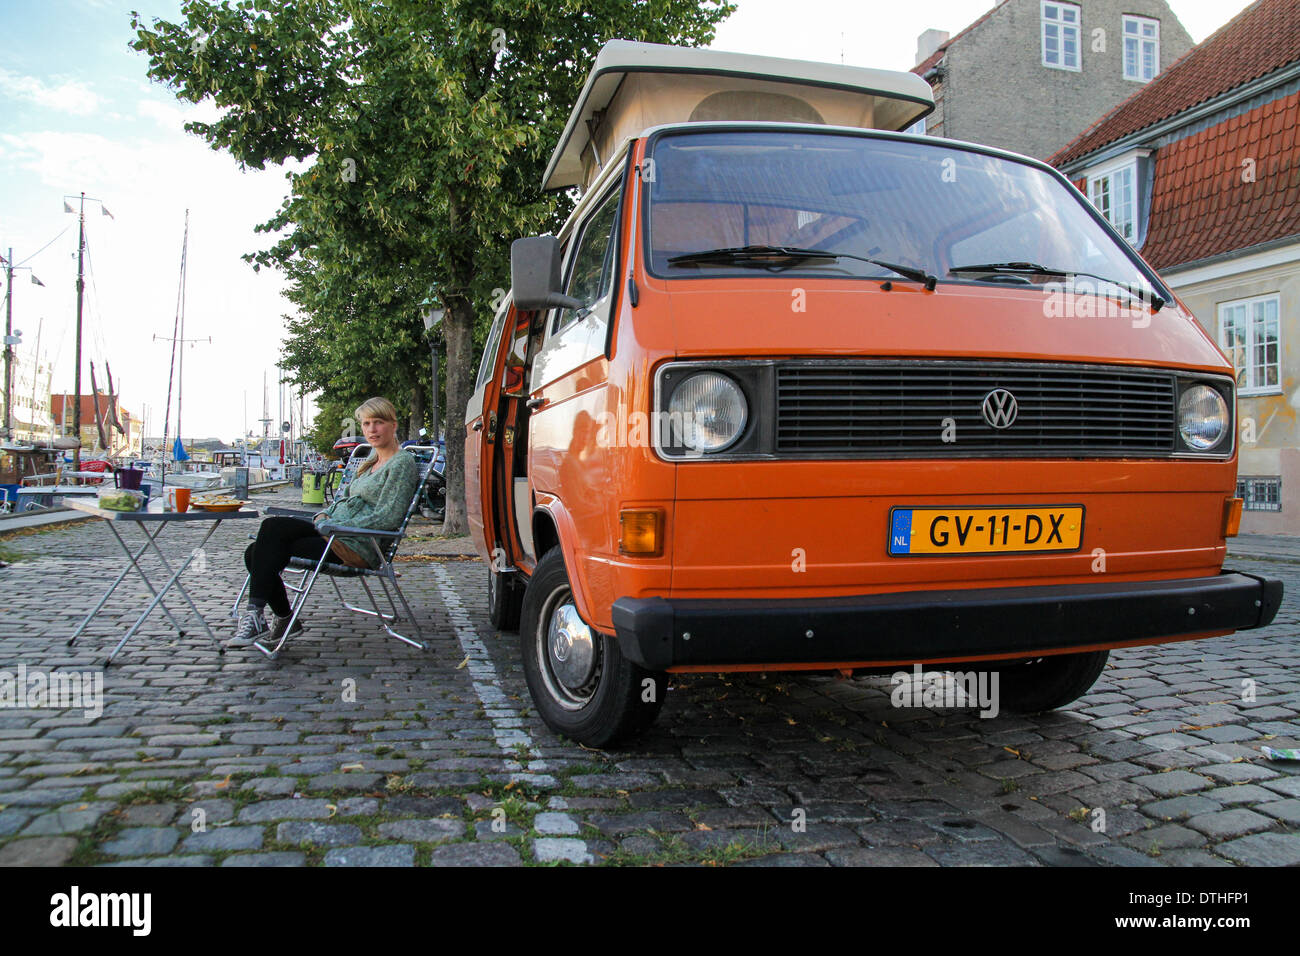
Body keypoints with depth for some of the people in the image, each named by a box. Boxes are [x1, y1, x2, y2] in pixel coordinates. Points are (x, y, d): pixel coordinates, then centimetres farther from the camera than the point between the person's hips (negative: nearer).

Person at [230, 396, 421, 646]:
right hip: (336, 534, 9)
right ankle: (284, 619, 1)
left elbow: (388, 518, -15)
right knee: (255, 552, -6)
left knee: (273, 527, -21)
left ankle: (255, 615, -17)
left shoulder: (402, 463, -5)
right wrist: (323, 515, 5)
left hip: (358, 546, -9)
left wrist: (333, 525, -15)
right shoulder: (371, 462, 23)